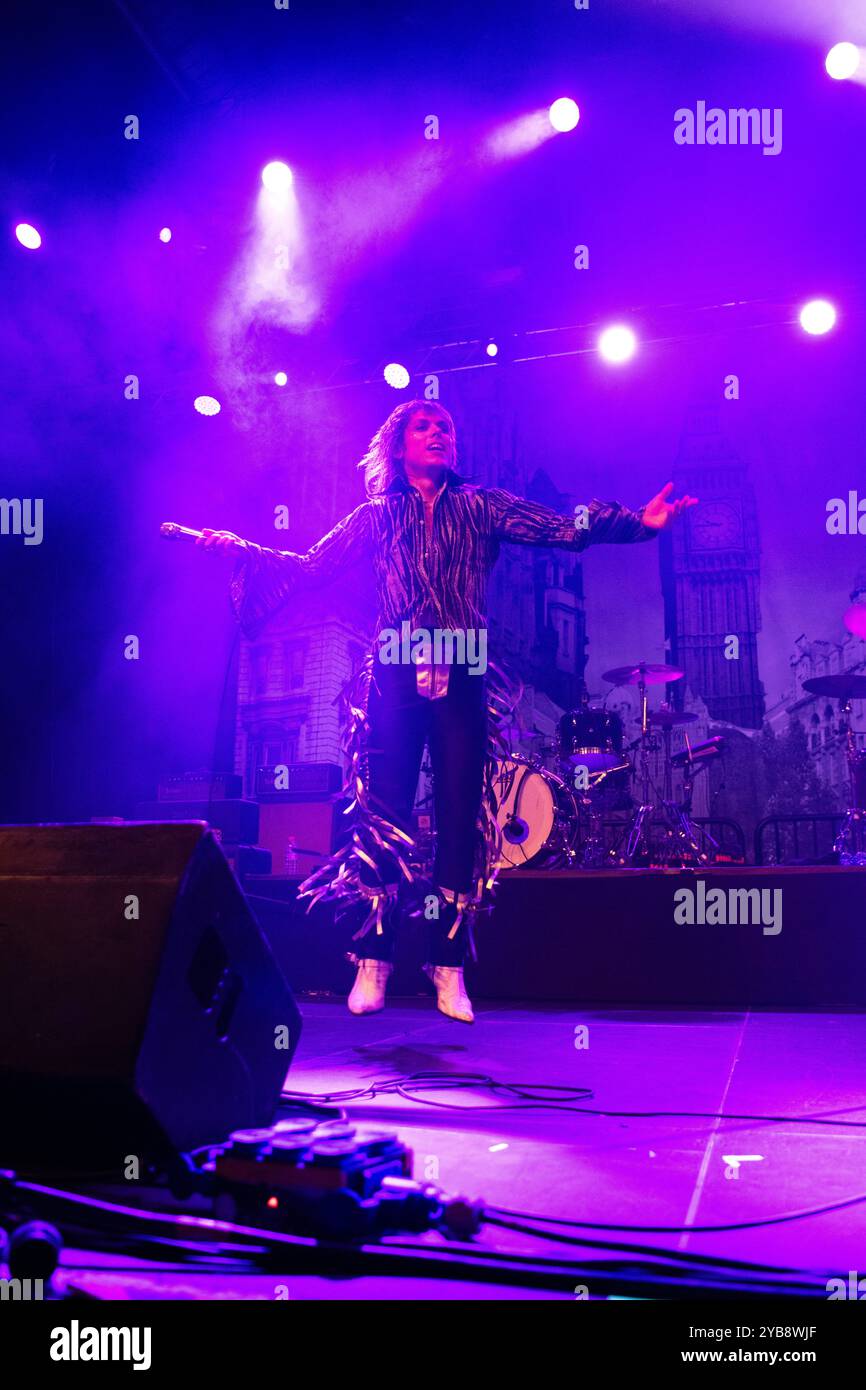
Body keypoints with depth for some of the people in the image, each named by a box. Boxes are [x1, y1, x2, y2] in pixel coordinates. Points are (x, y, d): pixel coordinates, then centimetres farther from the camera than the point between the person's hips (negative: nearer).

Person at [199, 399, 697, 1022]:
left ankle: (450, 968, 7)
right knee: (382, 815, -3)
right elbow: (309, 567, 12)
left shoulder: (482, 507, 10)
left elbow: (564, 530, -1)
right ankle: (373, 962, 6)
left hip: (463, 678, 0)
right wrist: (241, 548, 2)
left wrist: (637, 522, -14)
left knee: (462, 817, -2)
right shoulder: (377, 517, 12)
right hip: (395, 677, 0)